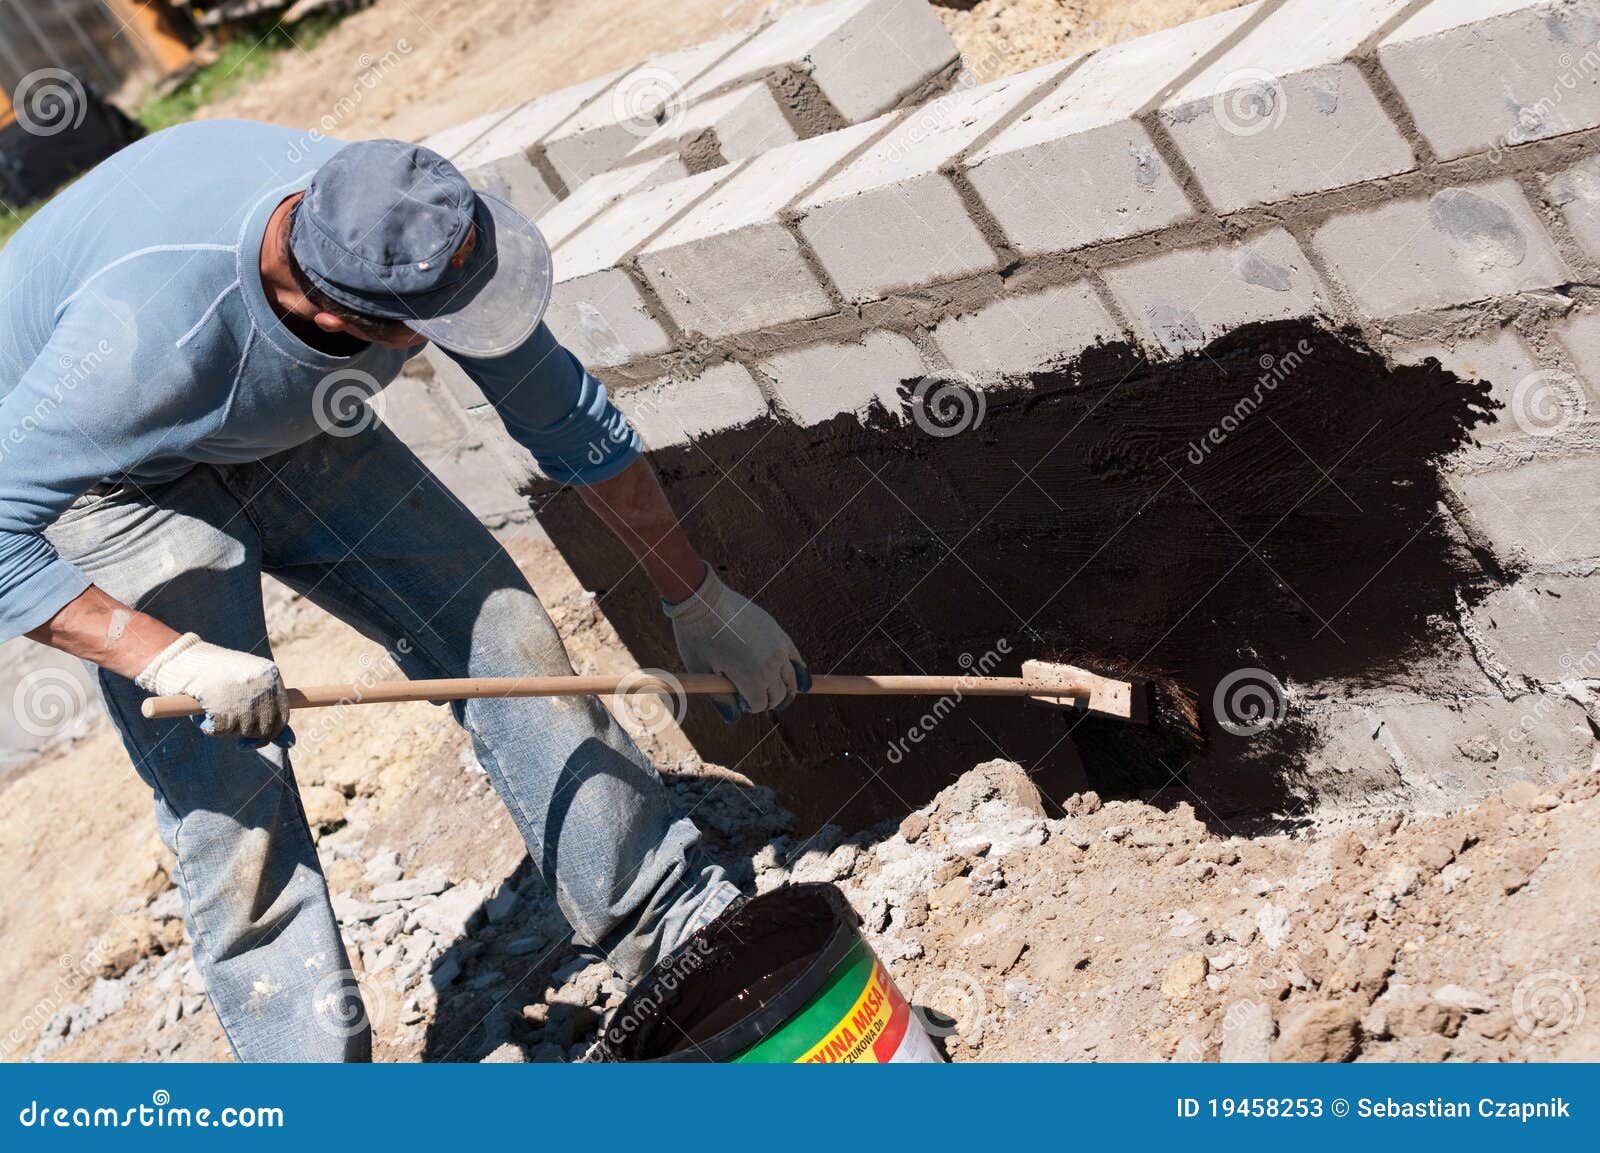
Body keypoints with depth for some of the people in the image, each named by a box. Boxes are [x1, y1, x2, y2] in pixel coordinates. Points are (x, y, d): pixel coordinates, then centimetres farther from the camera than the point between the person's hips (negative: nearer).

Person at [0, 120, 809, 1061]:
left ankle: (680, 926, 6)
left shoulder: (422, 234, -26)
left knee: (491, 623, -6)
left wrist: (701, 600, -3)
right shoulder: (144, 333, -44)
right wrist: (171, 658, -41)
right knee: (228, 785, -13)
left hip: (283, 431, 5)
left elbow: (570, 419, -12)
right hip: (105, 474, -4)